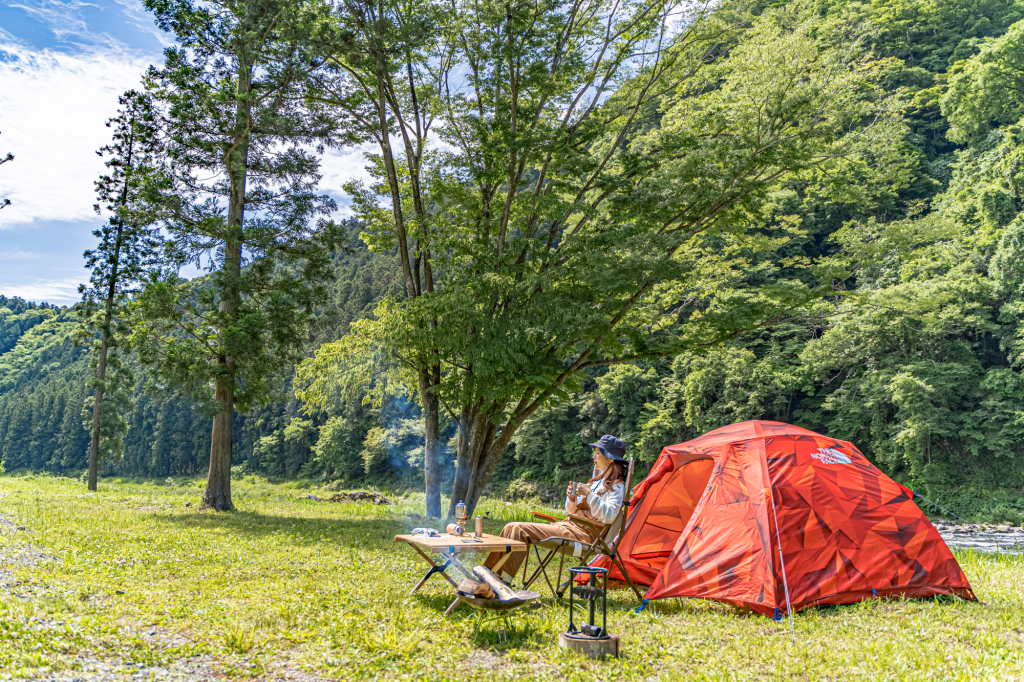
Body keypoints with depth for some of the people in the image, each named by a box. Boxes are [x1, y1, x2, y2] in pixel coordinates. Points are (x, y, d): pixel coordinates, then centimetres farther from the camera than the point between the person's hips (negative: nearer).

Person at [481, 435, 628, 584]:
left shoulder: (616, 486, -4)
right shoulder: (597, 481, 22)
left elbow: (609, 516, -22)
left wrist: (589, 494, -22)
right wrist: (572, 498, 2)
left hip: (583, 533, -9)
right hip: (569, 525, 9)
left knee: (521, 530, -22)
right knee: (511, 527, -3)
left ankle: (504, 579, -18)